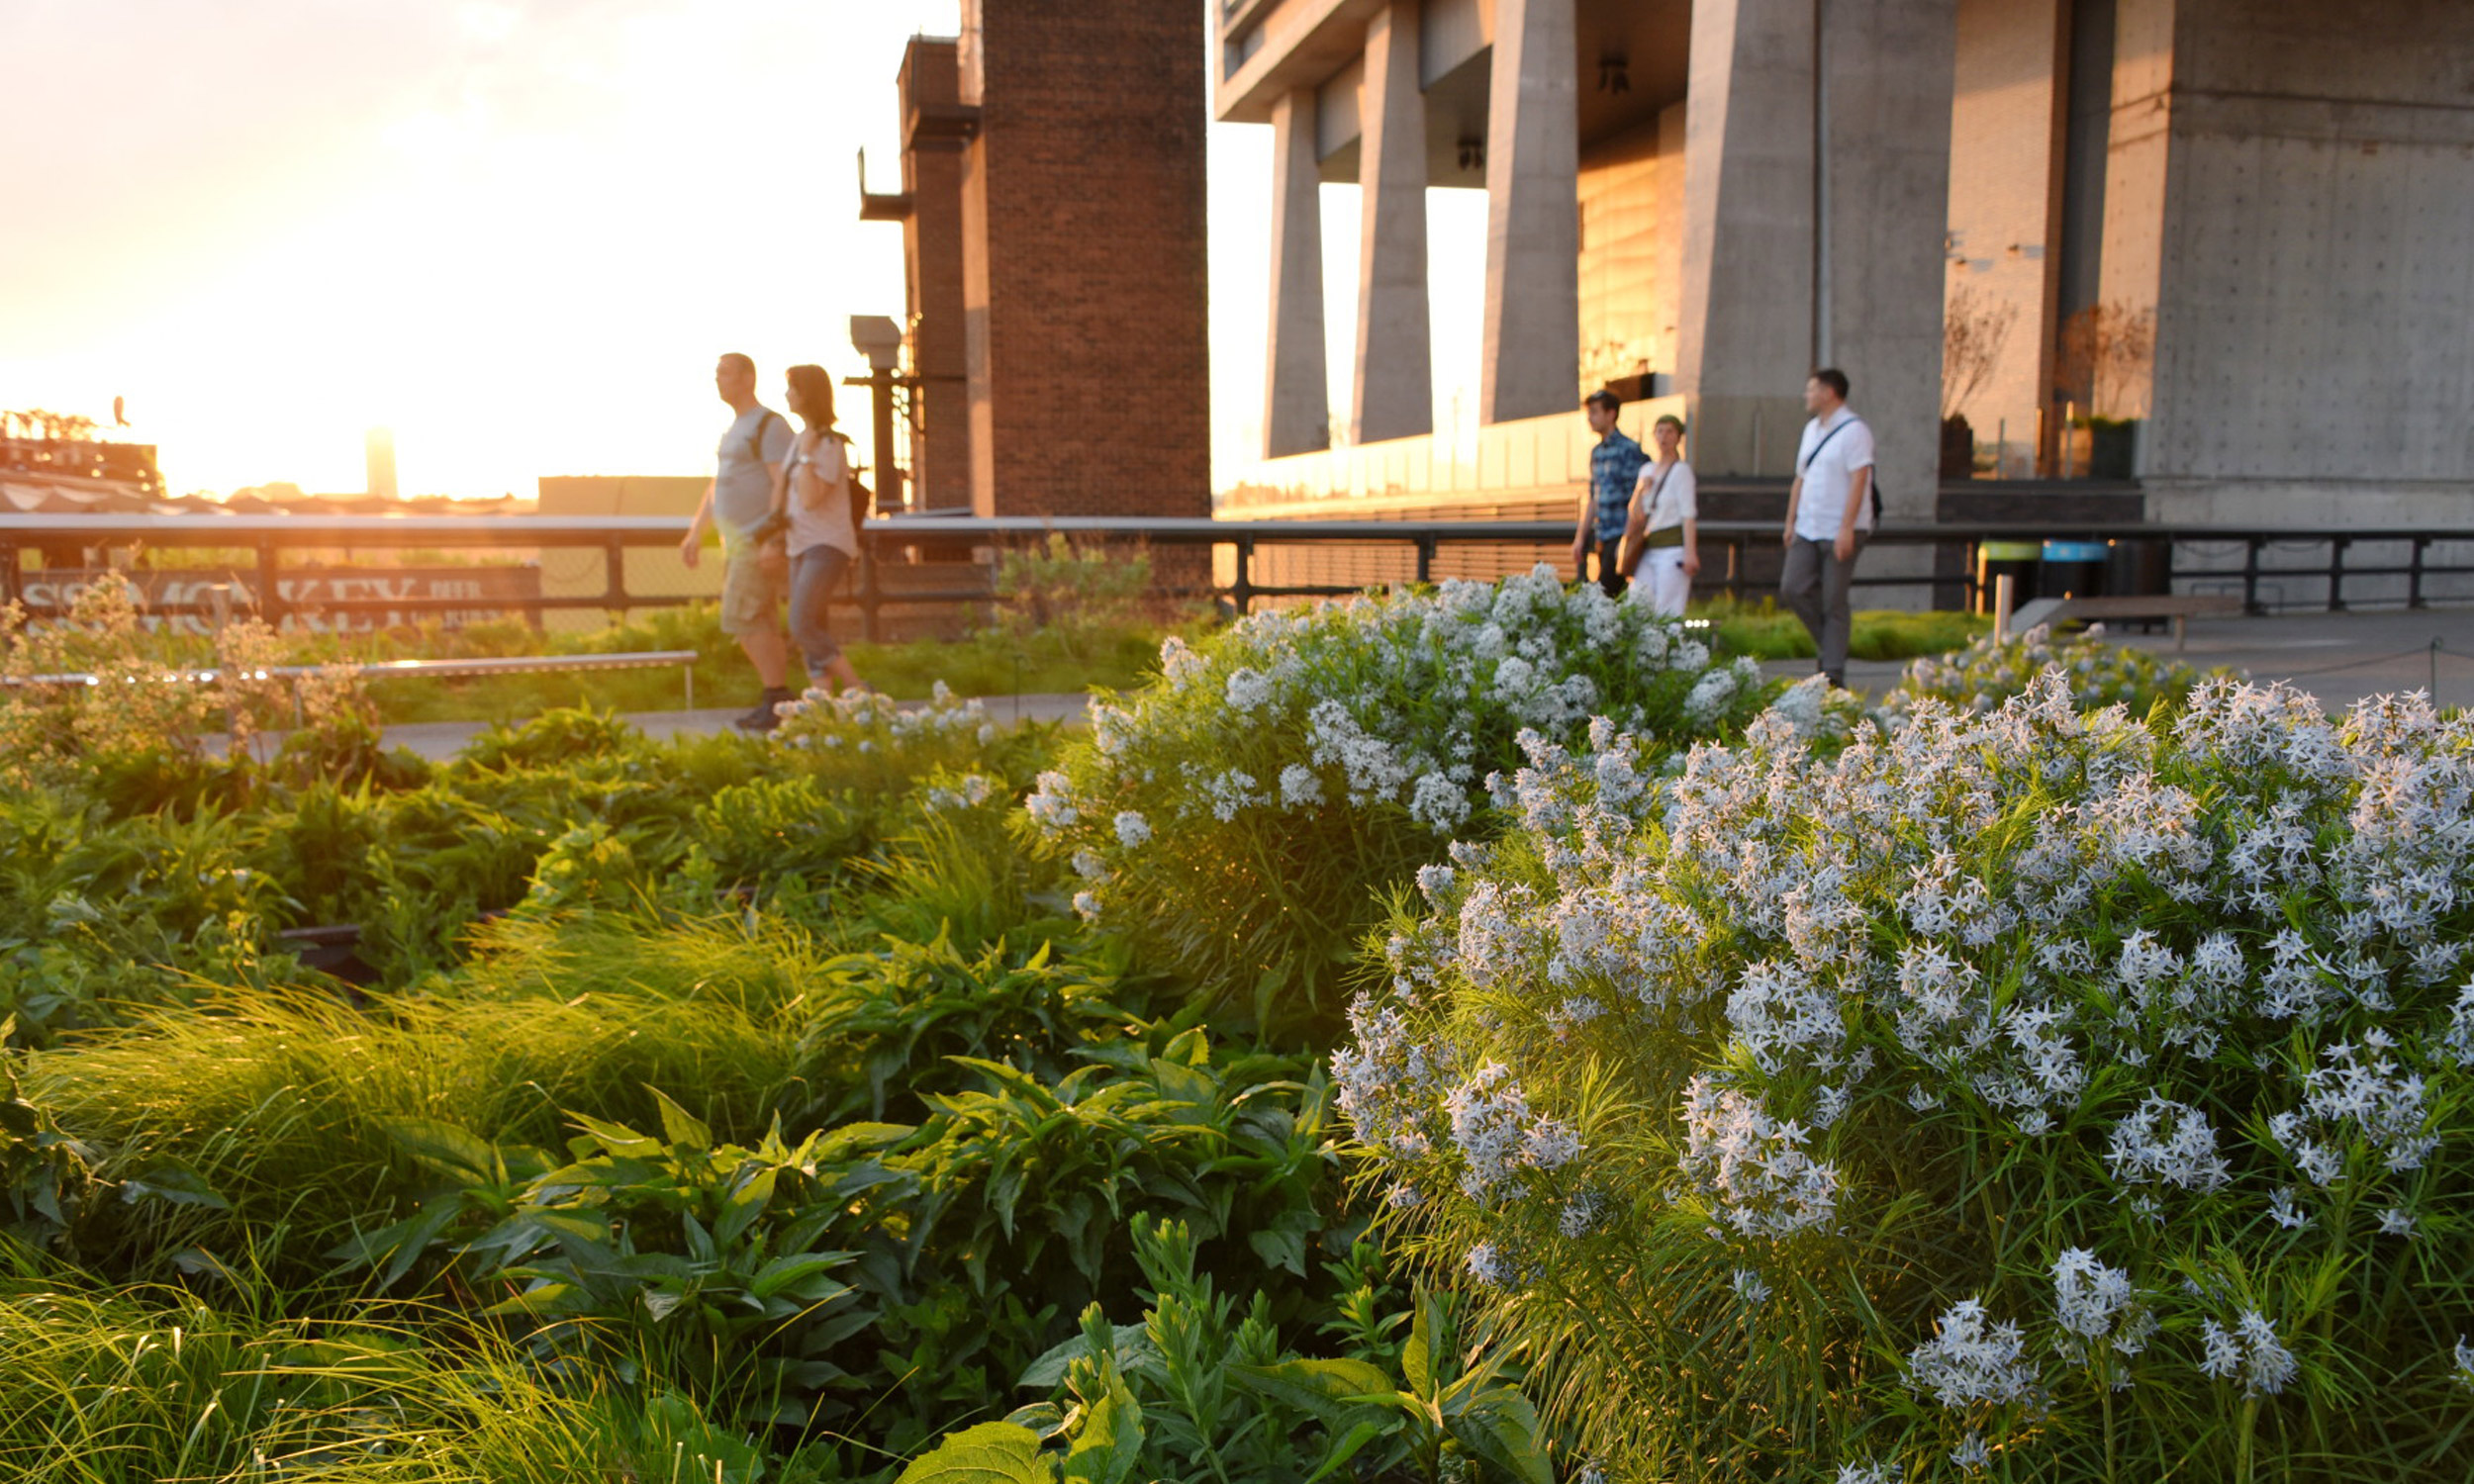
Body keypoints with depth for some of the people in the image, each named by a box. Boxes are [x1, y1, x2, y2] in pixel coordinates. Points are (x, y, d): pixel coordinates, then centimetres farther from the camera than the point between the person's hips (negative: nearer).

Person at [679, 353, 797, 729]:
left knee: (742, 619, -14)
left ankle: (777, 698, -10)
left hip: (760, 539, -9)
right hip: (737, 540, 9)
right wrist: (695, 533, 21)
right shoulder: (733, 430, 20)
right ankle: (778, 701, 11)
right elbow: (716, 487, 25)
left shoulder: (769, 425, -10)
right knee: (761, 626, 8)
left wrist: (775, 541, -26)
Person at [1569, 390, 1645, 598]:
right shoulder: (1596, 452, 17)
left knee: (1604, 592, -14)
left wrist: (1627, 540, -17)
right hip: (1602, 537, 8)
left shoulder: (1628, 450, -8)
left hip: (1620, 535, -8)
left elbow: (1636, 499, -12)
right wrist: (1580, 537, 19)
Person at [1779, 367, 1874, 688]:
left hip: (1841, 532, -7)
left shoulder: (1854, 430, -9)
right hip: (1808, 529, 7)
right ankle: (1831, 644, 15)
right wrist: (1790, 522, 16)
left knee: (1834, 601, -5)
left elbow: (1859, 481, -16)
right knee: (1792, 589, -4)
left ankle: (1833, 674, 0)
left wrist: (1846, 528, -23)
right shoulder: (1811, 429, 17)